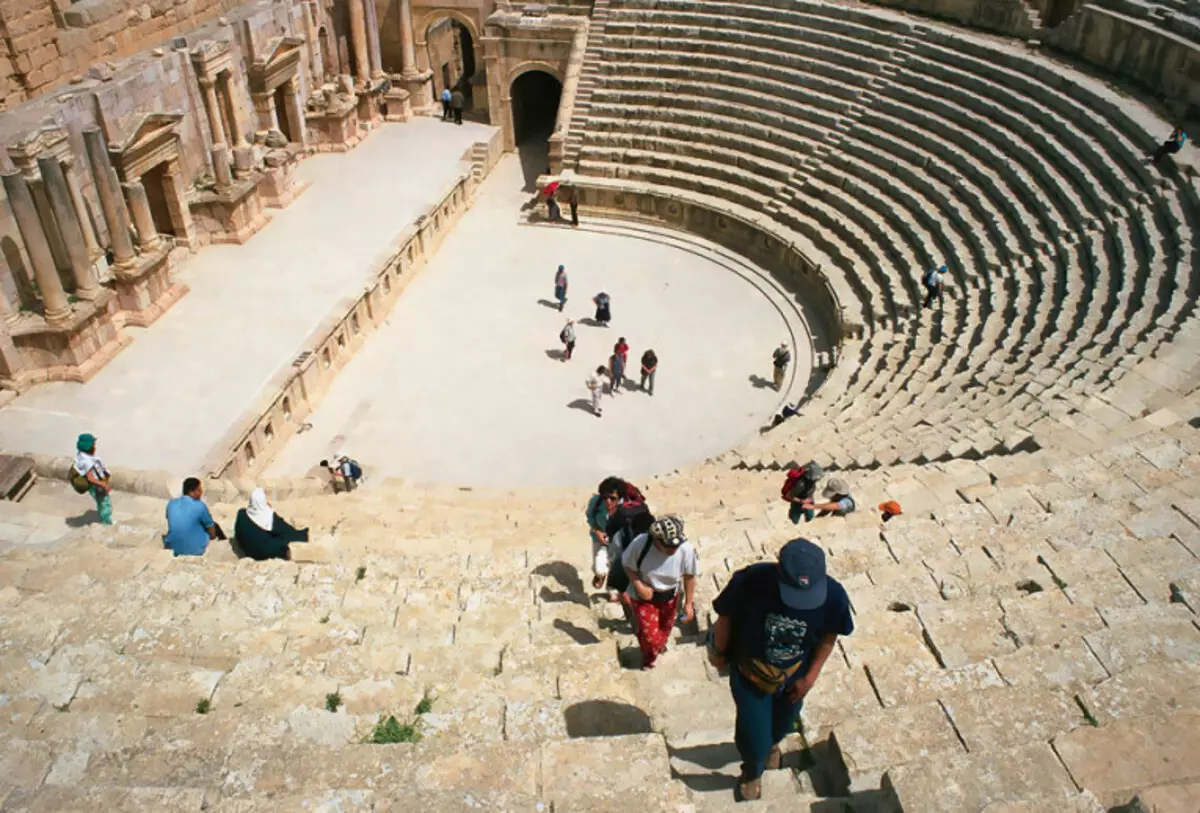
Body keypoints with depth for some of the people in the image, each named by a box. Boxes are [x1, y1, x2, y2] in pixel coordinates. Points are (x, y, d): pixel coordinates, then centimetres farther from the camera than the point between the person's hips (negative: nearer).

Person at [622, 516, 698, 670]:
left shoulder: (686, 549, -31)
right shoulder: (640, 544, -35)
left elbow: (689, 576, -11)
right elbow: (628, 565, -15)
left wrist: (688, 603, -5)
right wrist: (639, 586, -26)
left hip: (669, 597, 3)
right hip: (643, 596, -2)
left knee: (665, 628, 26)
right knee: (650, 636, -2)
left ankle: (660, 646, 64)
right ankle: (648, 659, 35)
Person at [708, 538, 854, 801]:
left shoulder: (833, 595, -31)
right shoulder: (750, 581, -38)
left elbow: (829, 636, -9)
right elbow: (725, 616, -18)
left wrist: (811, 676, -5)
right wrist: (718, 653, -3)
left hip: (794, 678, 3)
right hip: (750, 675, -2)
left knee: (782, 725, 29)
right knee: (753, 739, 9)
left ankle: (772, 744, 68)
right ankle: (752, 772, 47)